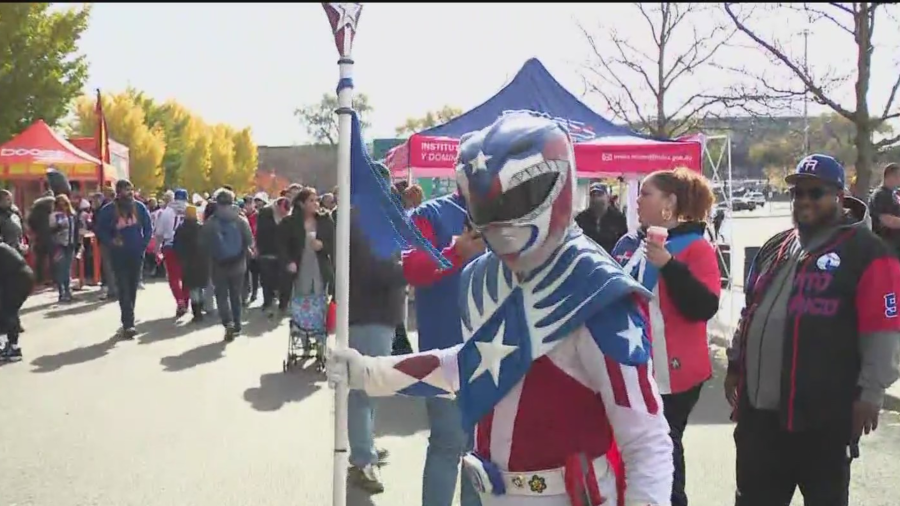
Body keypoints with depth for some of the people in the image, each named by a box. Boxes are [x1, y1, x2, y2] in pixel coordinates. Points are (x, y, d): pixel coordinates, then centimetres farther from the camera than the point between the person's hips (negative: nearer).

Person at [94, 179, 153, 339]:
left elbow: (148, 228, 10)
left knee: (132, 289, 10)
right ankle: (128, 324, -14)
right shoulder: (108, 210, -6)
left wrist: (144, 245, -1)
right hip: (119, 256, -3)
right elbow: (99, 230, 0)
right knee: (123, 290, -9)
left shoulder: (139, 207, 2)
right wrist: (110, 242, -14)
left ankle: (128, 322, 21)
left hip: (136, 255, 3)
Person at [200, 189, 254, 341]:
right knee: (236, 296, 14)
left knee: (222, 295, 7)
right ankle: (236, 326, 19)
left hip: (218, 265, -1)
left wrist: (213, 256, 12)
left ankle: (228, 323, -13)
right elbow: (250, 242, -6)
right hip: (238, 264, 1)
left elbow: (203, 244, -4)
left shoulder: (210, 223, -8)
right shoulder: (241, 220, -7)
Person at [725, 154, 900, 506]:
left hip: (823, 409, -6)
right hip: (759, 404, 7)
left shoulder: (866, 251, -8)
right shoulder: (775, 247, 14)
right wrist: (735, 363, 20)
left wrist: (870, 393, -15)